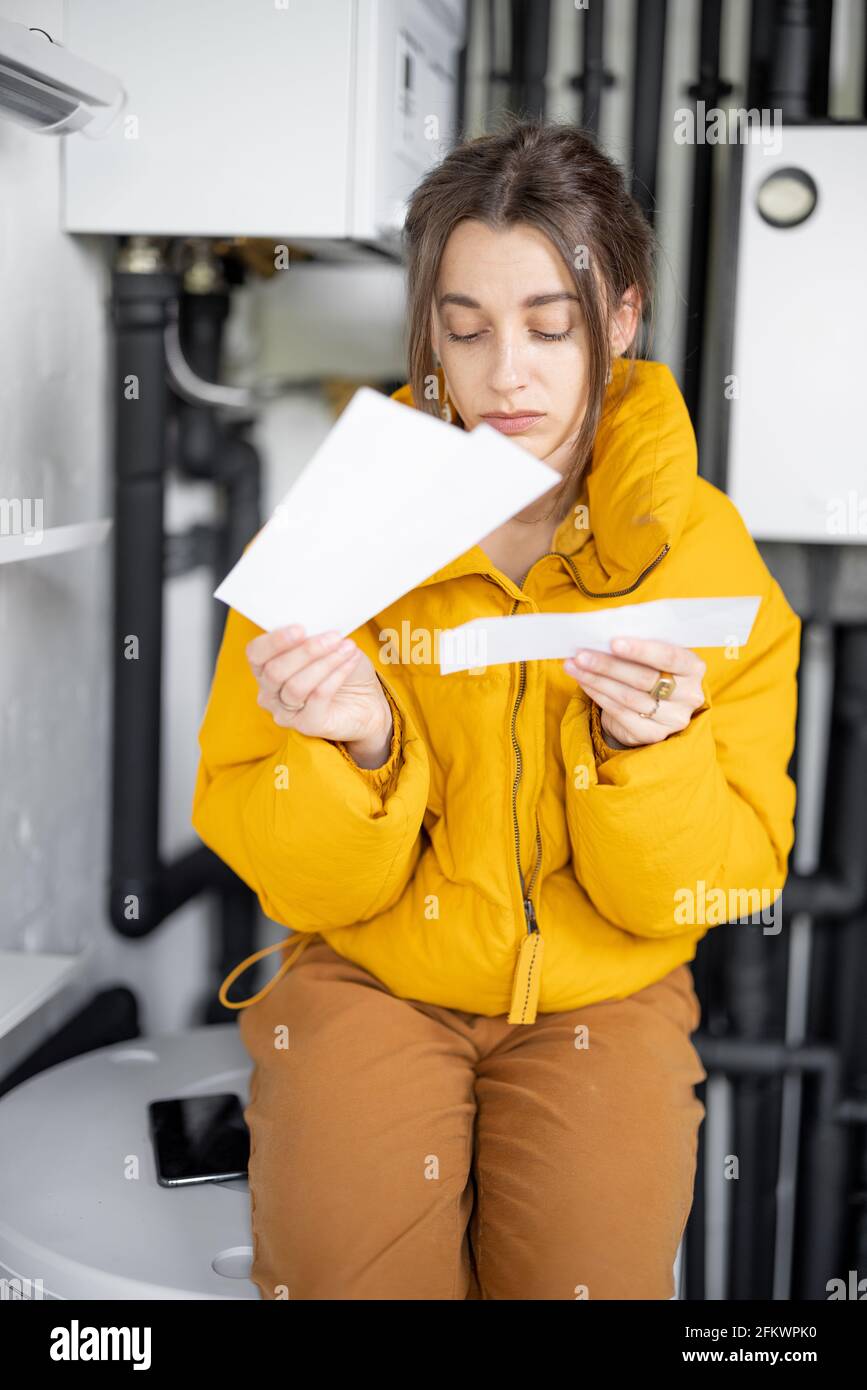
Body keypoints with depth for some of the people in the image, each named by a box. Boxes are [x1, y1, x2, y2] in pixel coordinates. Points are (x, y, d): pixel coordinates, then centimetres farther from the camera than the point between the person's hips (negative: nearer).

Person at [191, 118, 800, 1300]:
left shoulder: (703, 549, -8)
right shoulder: (341, 525, -9)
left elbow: (718, 883, -6)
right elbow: (302, 881, -7)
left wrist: (648, 748, -26)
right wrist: (355, 749, -28)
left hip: (603, 986, 1)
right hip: (369, 970, 0)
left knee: (591, 1265, -19)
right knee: (342, 1257, -21)